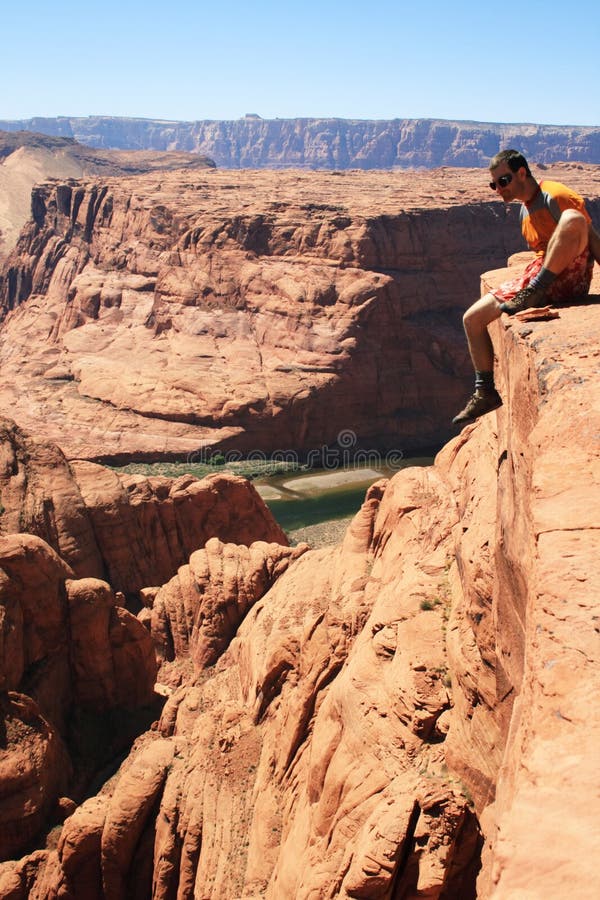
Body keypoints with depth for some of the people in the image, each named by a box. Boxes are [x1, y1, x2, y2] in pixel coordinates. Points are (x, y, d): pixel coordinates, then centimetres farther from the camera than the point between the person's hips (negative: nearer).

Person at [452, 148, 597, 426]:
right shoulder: (525, 210, 18)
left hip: (570, 277, -9)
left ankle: (532, 294, -32)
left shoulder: (554, 196, -9)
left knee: (573, 218, -37)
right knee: (472, 318, 3)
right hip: (535, 279, 9)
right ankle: (486, 392, 7)